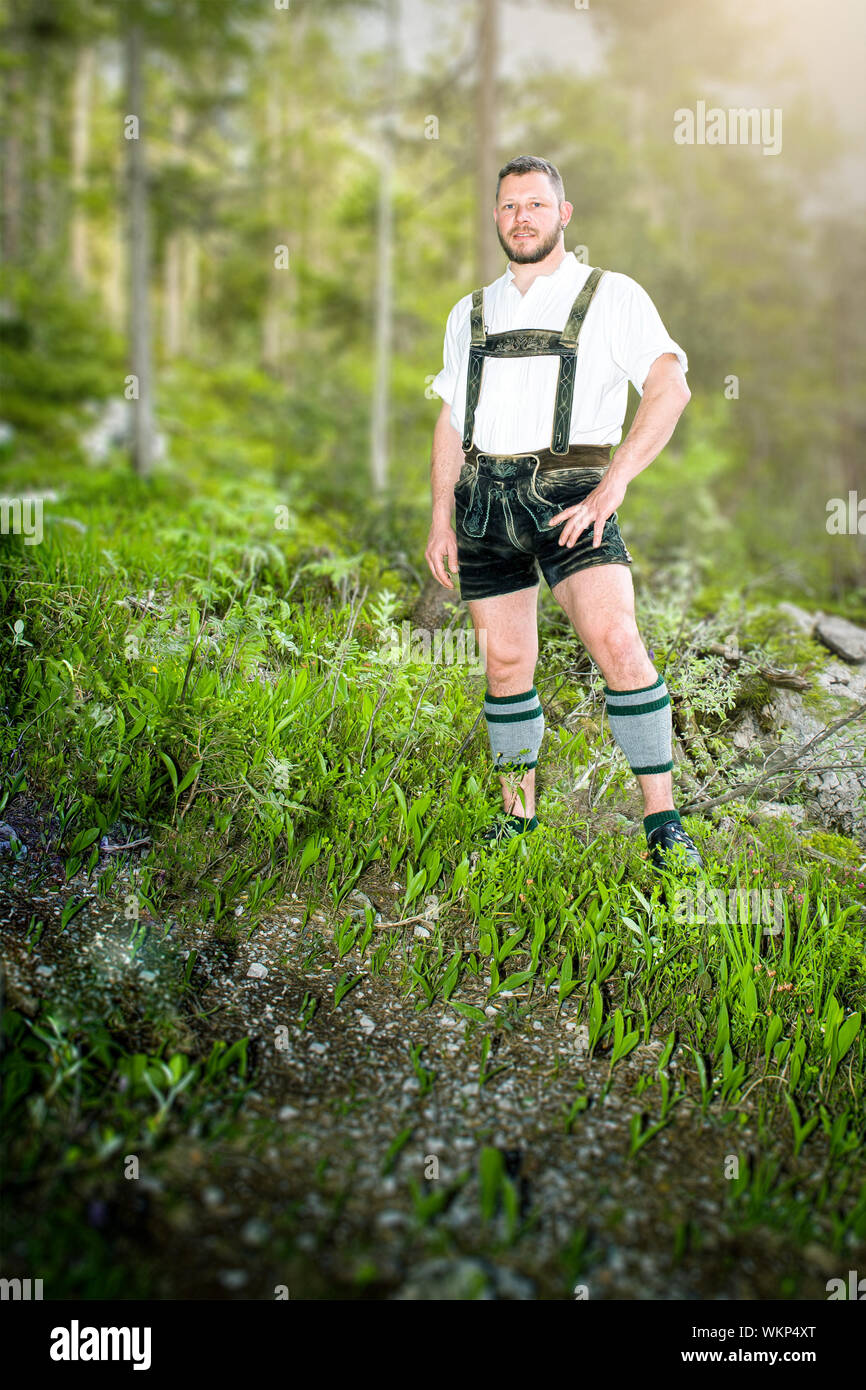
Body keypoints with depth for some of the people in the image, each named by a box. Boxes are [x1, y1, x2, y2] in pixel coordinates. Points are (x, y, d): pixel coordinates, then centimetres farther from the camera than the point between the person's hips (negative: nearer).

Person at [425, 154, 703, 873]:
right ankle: (518, 808, 20)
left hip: (567, 493, -4)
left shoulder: (613, 295, 4)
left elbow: (671, 386, -9)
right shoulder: (471, 313, 19)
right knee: (506, 662, 6)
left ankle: (663, 821, -12)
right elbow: (450, 421, 21)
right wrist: (440, 519, 12)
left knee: (616, 642, -20)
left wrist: (614, 483, -19)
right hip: (484, 498, 5)